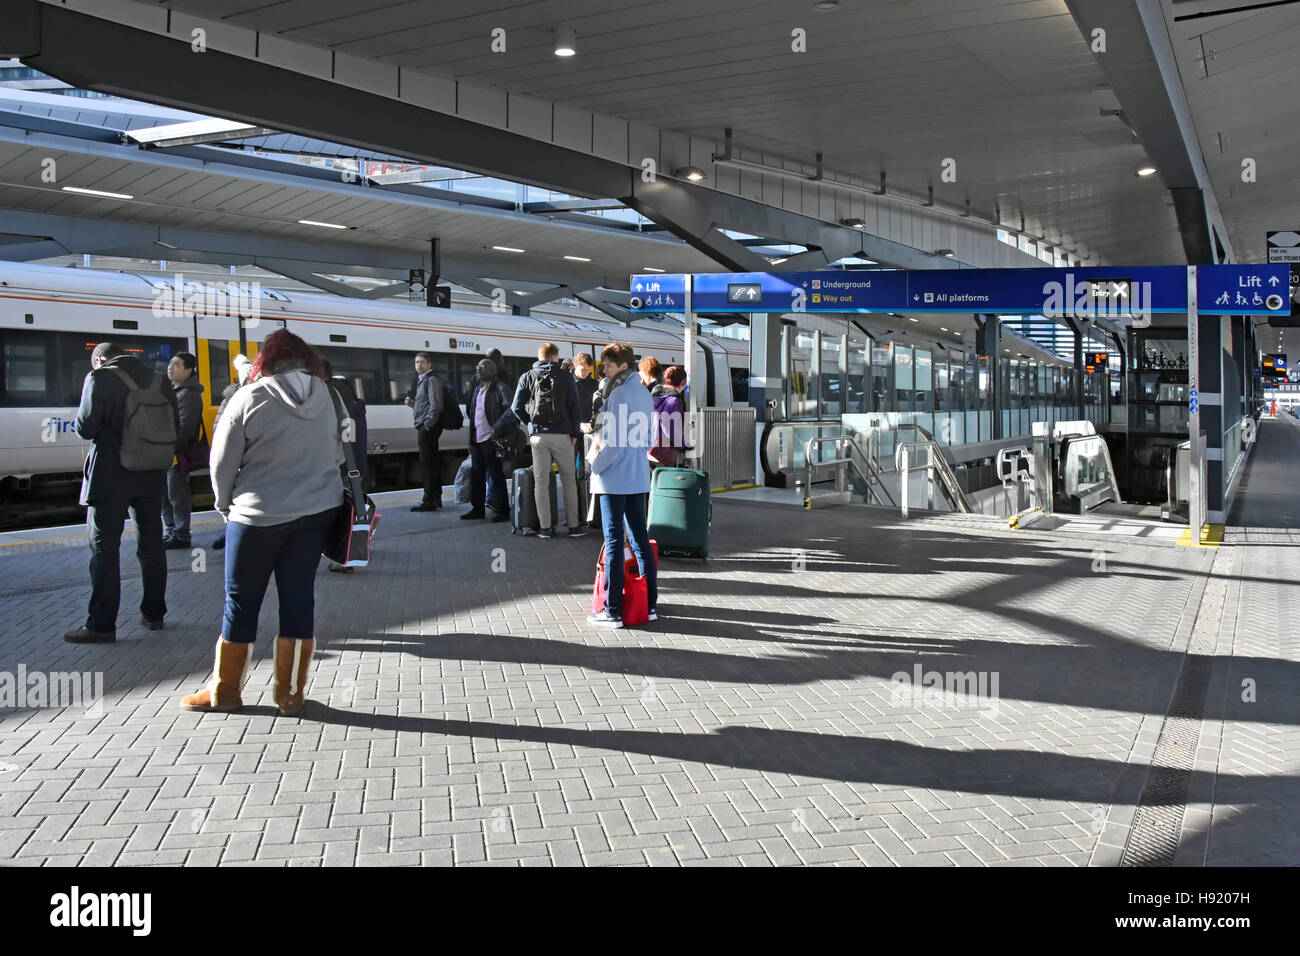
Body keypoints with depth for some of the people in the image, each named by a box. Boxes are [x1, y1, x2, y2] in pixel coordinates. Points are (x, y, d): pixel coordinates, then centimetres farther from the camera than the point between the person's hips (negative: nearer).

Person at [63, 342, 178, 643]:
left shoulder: (99, 378, -9)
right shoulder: (160, 382, 9)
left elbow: (86, 428, -14)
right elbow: (174, 431, 10)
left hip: (110, 478, -5)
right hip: (150, 477, 6)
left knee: (104, 549, -2)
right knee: (151, 546, 13)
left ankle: (101, 624, -2)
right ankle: (154, 613, 20)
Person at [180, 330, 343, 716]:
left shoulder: (250, 398, -10)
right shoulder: (325, 396, 3)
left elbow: (223, 463, -5)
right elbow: (338, 455, 9)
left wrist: (226, 505, 10)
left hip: (260, 514, -4)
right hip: (318, 511, 4)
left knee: (241, 600, 8)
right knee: (299, 596, 8)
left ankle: (224, 691, 19)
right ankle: (290, 694, 13)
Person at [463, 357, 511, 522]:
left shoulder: (499, 389, -9)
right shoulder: (477, 388, 17)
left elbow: (511, 409, -19)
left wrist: (498, 427, -22)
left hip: (490, 439, -8)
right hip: (476, 438, 8)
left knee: (496, 474, -3)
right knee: (476, 473, 13)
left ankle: (502, 511, 3)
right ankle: (477, 508, 23)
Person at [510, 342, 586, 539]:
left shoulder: (527, 377, 5)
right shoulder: (565, 377, 1)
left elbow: (516, 408, 2)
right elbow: (574, 407, 1)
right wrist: (574, 434, 8)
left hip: (538, 436, 1)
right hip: (562, 435, -1)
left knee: (541, 482, 5)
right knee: (569, 480, 7)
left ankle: (545, 526, 4)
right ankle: (573, 525, 6)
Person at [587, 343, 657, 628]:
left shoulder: (618, 394, -14)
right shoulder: (644, 394, 13)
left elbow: (613, 441, -18)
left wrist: (596, 465, -6)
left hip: (614, 478, -8)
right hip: (638, 477, 8)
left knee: (613, 541, -4)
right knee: (640, 539, 12)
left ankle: (613, 610, -1)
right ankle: (649, 604, 15)